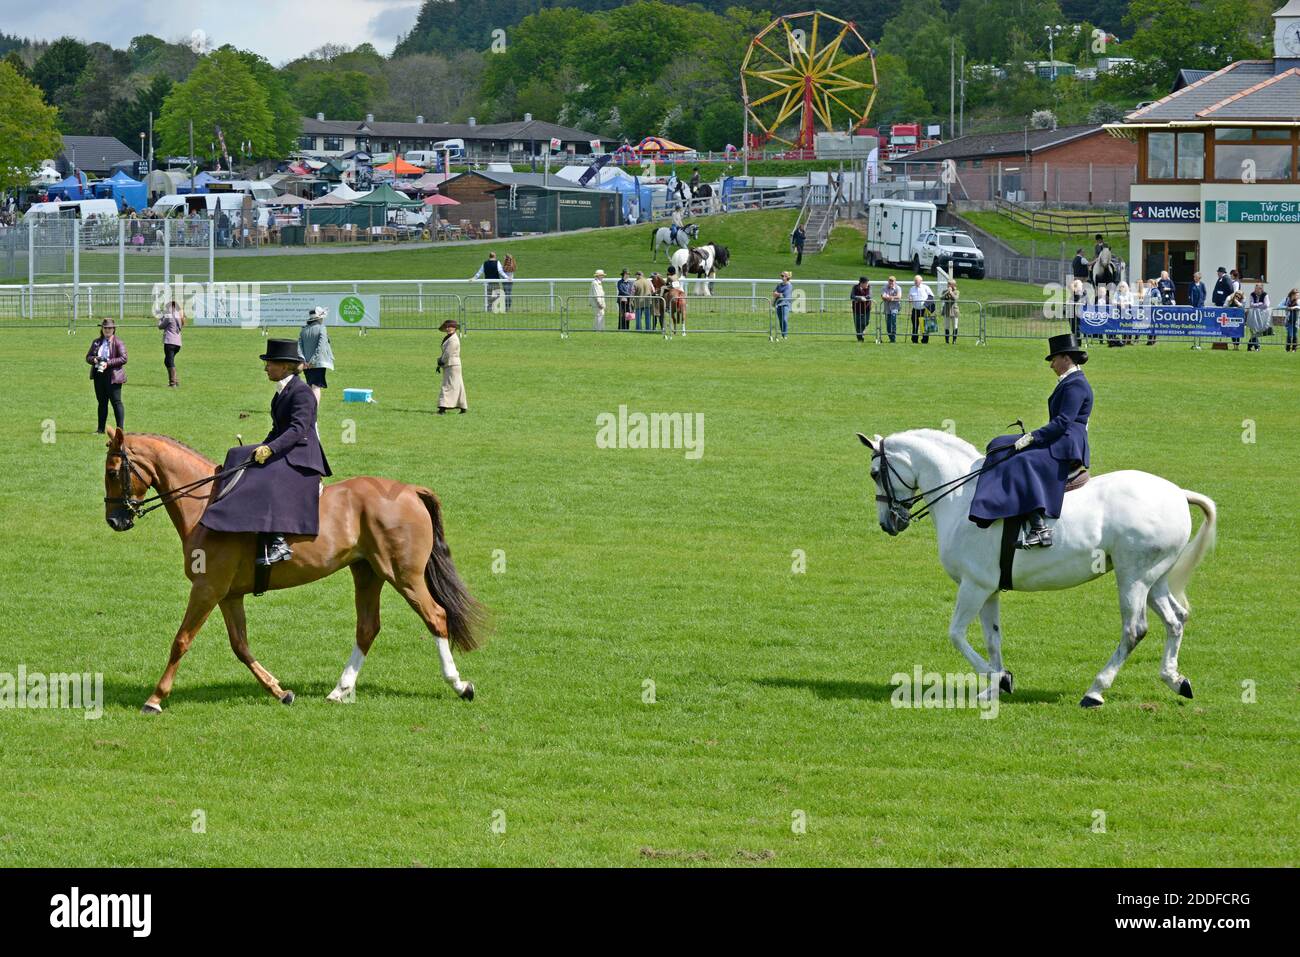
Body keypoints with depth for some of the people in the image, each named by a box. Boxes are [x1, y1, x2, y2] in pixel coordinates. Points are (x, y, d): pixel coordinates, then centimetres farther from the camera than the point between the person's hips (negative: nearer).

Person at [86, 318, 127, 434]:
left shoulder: (118, 343, -4)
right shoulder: (97, 342, 14)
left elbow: (123, 359, -12)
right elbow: (88, 357, 15)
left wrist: (108, 363, -19)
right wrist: (94, 359, -9)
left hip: (113, 376, -6)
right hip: (99, 375, 6)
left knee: (116, 402, -7)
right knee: (102, 402, 11)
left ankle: (120, 429, -5)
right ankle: (101, 429, 16)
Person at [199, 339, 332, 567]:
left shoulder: (302, 393, -14)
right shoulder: (282, 392, 17)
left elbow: (299, 429, -25)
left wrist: (271, 449, -32)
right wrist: (262, 450, 13)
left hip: (301, 458, -11)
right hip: (283, 453, 11)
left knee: (266, 480, -33)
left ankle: (278, 542, -40)